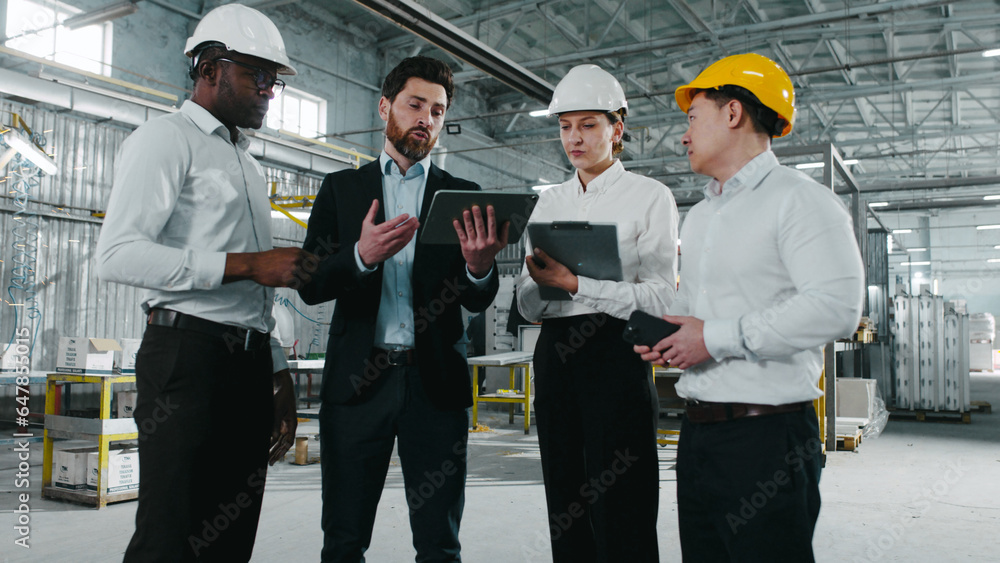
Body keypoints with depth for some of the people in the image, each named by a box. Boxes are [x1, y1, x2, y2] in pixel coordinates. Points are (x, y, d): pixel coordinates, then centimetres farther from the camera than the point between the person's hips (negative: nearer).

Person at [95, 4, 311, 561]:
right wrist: (246, 263, -17)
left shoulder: (248, 163, 25)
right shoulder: (167, 139, 0)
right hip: (189, 355, -7)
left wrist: (280, 377, 21)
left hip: (250, 366, 8)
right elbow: (118, 255, -16)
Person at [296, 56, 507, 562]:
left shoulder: (463, 196, 10)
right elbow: (310, 286, 2)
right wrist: (362, 256, -18)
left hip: (436, 382, 0)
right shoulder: (342, 188, 10)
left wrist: (481, 266, -20)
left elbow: (477, 300, 4)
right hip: (357, 381, 0)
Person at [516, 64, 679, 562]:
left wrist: (576, 283, -19)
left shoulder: (650, 197, 2)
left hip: (615, 355, -5)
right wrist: (538, 281, -11)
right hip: (554, 353, 5)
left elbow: (660, 298, -9)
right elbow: (528, 307, 11)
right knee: (566, 516, 10)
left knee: (621, 520, -4)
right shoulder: (549, 203, 15)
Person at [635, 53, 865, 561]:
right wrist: (666, 332, 5)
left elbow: (836, 304, -22)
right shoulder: (699, 215, 19)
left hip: (767, 434, -8)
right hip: (697, 430, 8)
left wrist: (718, 338, -20)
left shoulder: (799, 199, -9)